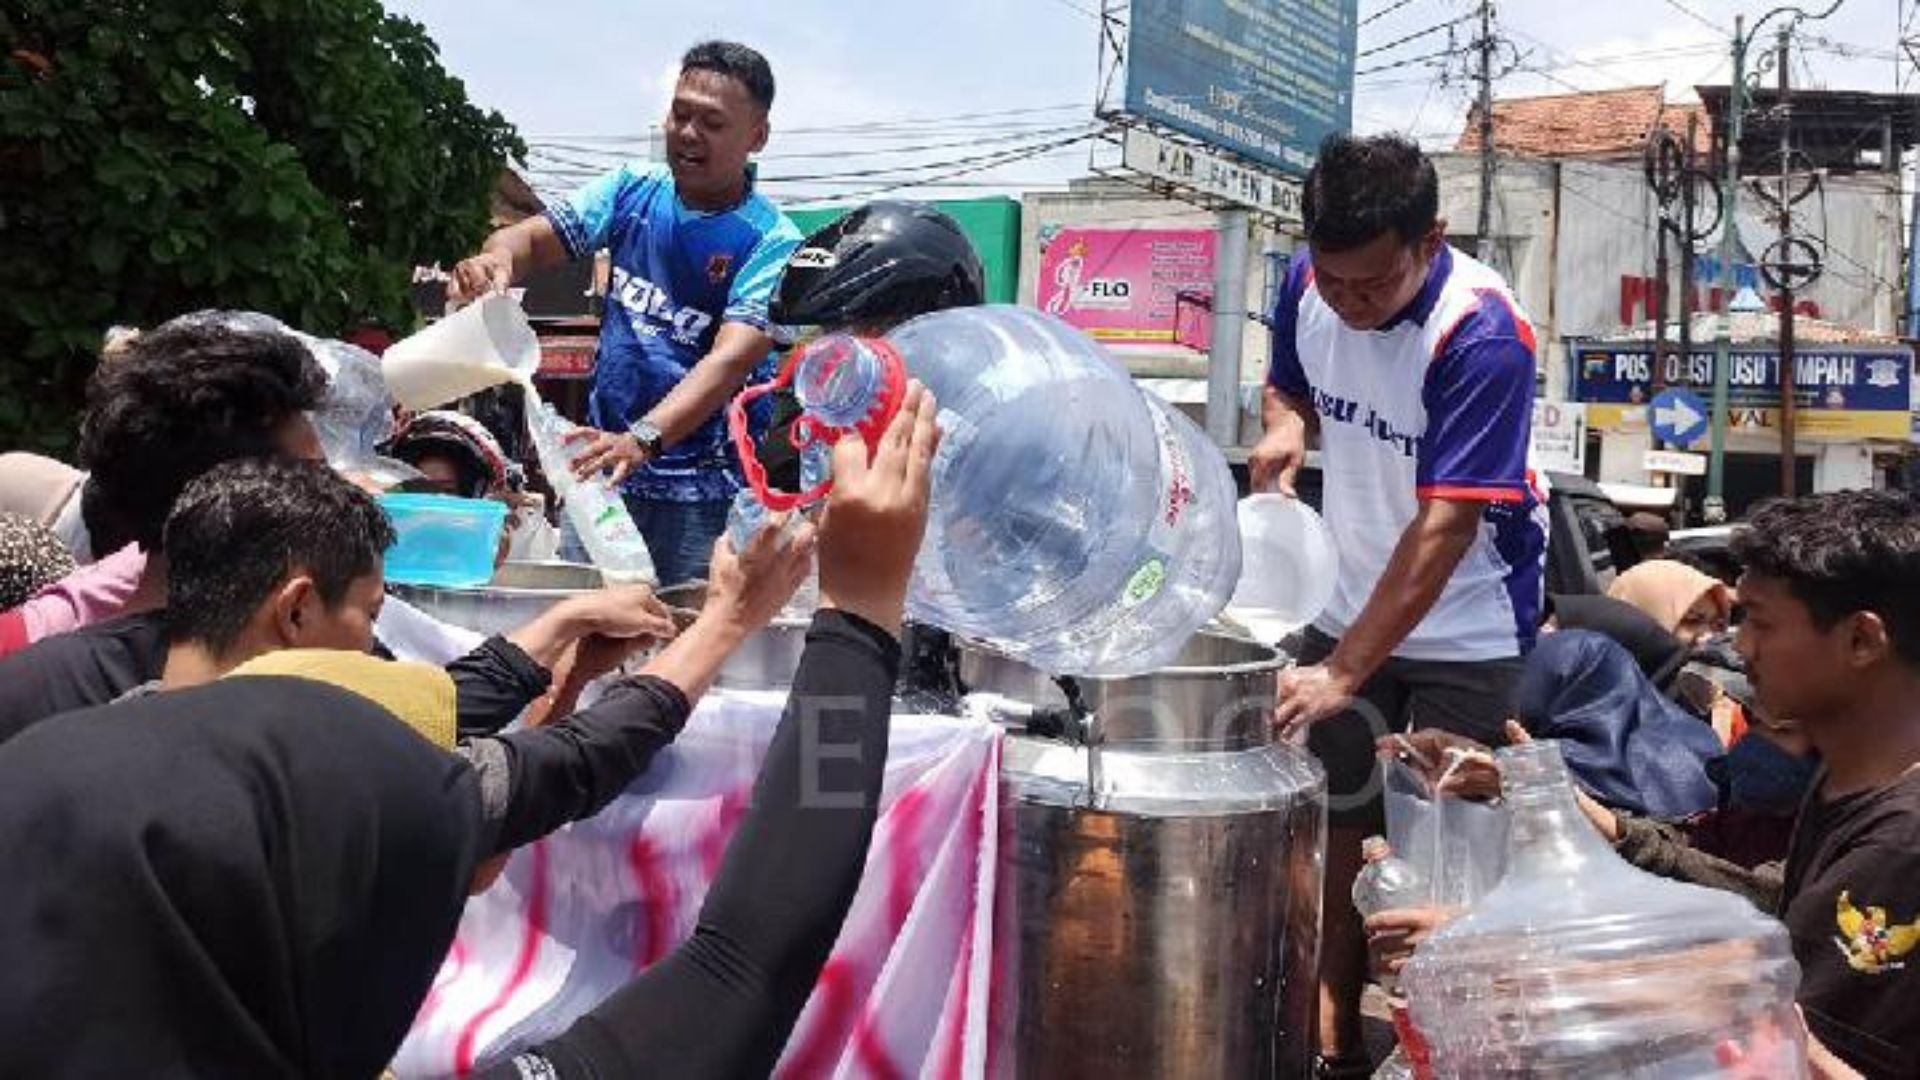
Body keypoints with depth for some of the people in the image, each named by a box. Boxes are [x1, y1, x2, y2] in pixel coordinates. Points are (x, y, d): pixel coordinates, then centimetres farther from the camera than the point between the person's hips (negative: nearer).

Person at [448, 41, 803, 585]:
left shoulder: (772, 242, -11)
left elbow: (731, 359, -23)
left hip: (701, 494, -4)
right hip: (602, 471, 4)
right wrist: (498, 257, -26)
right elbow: (536, 237, -1)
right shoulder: (634, 189, 5)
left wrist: (642, 439, -38)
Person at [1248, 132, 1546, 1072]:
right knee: (1338, 828, 10)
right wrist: (1285, 424, -11)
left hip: (1464, 632, -5)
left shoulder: (1482, 335, -26)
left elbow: (1443, 527, -29)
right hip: (1348, 607, 5)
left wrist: (1344, 673, -32)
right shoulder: (1307, 286, -8)